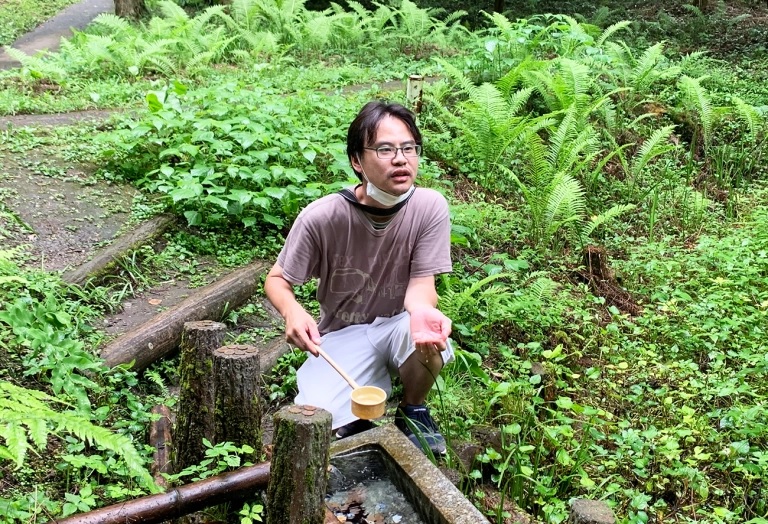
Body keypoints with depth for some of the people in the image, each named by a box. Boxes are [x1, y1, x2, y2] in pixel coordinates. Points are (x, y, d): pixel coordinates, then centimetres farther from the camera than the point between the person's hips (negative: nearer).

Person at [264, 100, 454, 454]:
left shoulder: (430, 207, -17)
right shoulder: (321, 217, -20)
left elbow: (421, 283, -16)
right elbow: (277, 280, -8)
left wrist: (422, 309, -42)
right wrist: (292, 312, -32)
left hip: (397, 325, 1)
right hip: (342, 335, -1)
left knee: (428, 338, -35)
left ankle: (412, 410, 0)